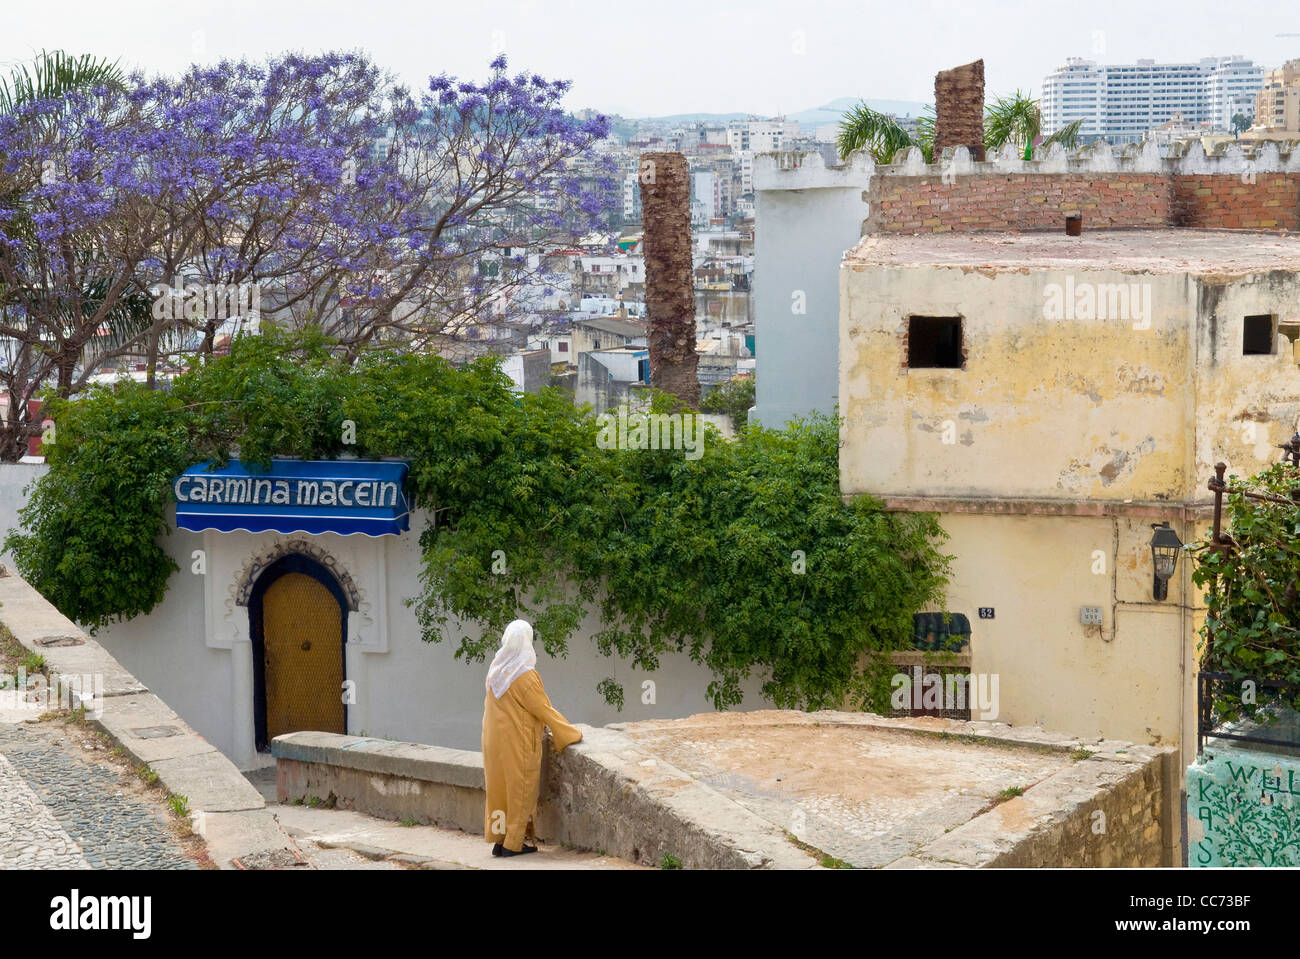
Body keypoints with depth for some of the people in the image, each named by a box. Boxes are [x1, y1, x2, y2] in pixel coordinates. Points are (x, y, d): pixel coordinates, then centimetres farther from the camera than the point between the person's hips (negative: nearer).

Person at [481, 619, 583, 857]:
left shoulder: (496, 672, 3)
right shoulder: (525, 676, -19)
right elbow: (543, 710, -14)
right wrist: (571, 733, -2)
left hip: (495, 740, 7)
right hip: (518, 742, -7)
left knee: (499, 787, 13)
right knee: (520, 789, 3)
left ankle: (498, 839, 16)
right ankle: (513, 844, 6)